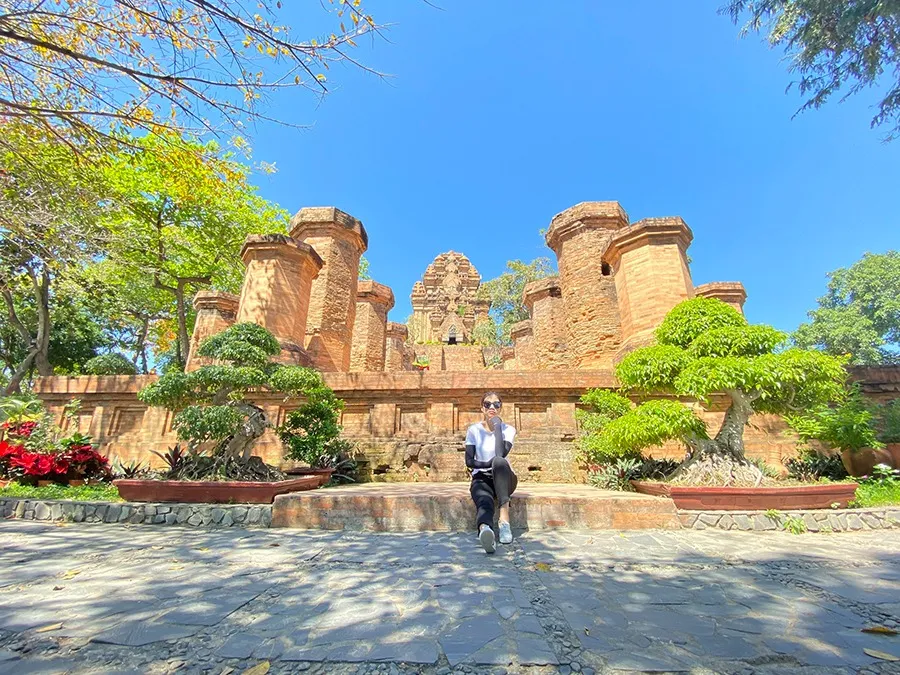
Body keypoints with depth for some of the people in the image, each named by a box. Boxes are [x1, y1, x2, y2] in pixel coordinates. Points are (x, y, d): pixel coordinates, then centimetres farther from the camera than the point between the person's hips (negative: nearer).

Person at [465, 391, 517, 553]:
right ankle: (485, 529, -71)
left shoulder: (508, 429, 1)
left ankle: (504, 518, -45)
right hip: (481, 478, 0)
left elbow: (501, 454, -19)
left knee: (499, 461, -36)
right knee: (484, 502, -36)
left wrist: (497, 427, -13)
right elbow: (469, 461, -4)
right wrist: (489, 464, -19)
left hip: (503, 479, 0)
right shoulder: (474, 430, 4)